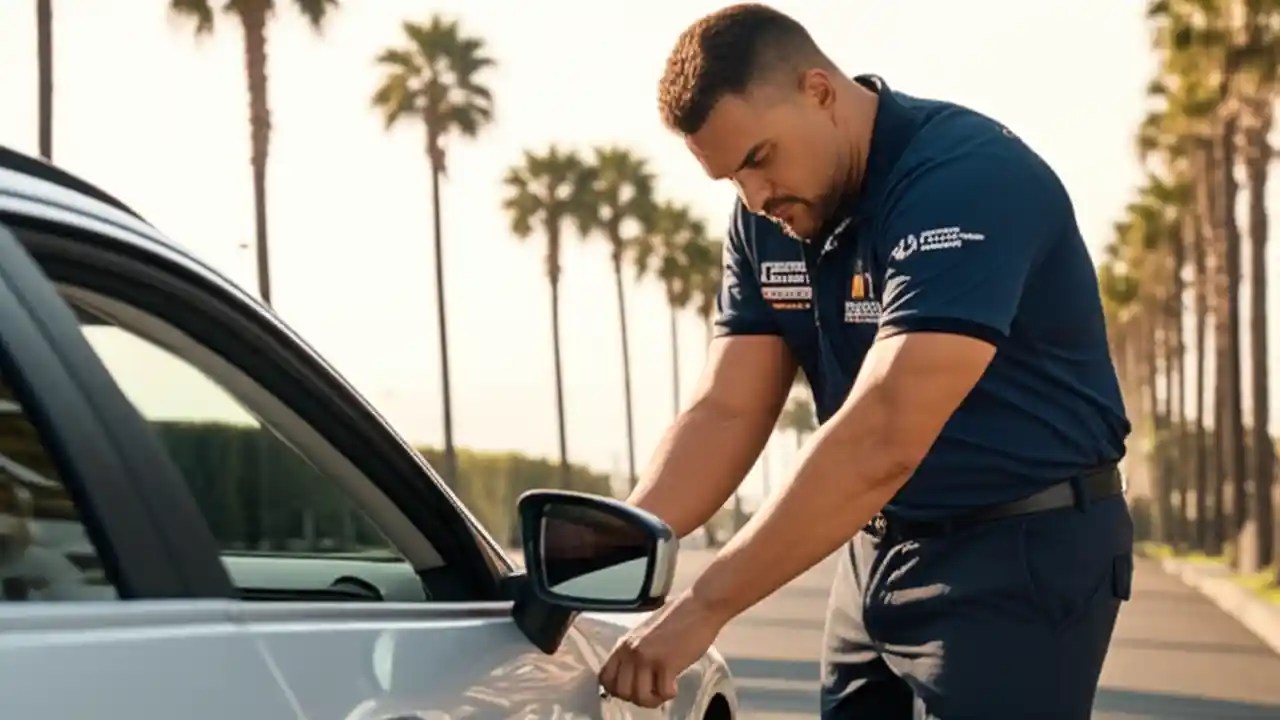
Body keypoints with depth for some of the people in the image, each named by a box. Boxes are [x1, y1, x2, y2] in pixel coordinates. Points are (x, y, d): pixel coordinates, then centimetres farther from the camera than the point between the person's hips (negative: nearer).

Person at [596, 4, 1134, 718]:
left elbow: (882, 438, -31)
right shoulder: (766, 222, 1)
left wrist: (704, 604, -33)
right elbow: (726, 413, -3)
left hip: (1021, 555, -7)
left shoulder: (966, 178, -23)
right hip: (878, 553, 7)